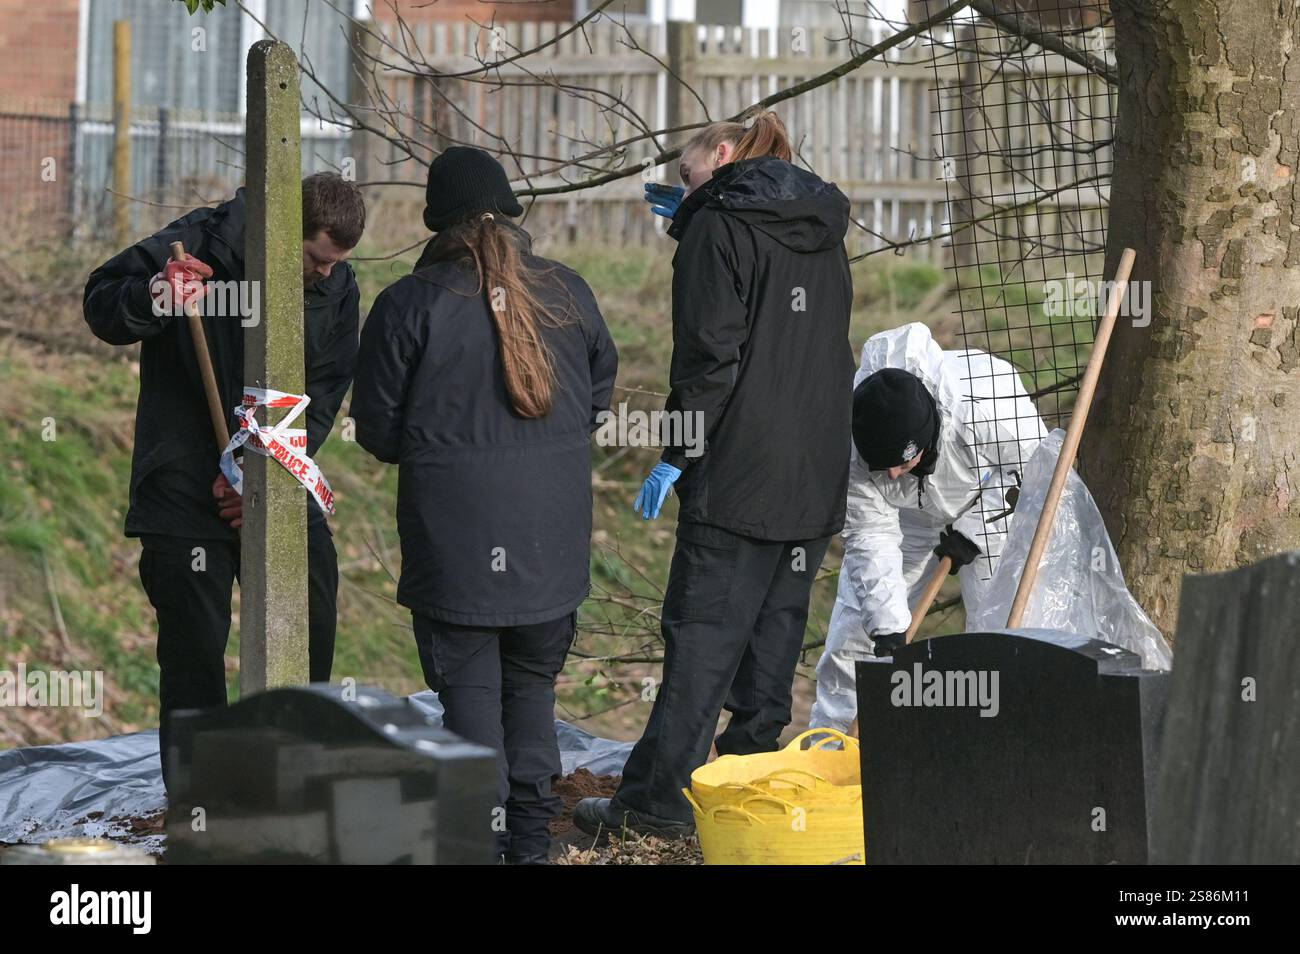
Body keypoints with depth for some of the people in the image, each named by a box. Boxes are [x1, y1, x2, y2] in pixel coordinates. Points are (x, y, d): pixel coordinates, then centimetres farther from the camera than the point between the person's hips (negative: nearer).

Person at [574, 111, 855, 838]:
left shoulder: (719, 227, -6)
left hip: (740, 471, -7)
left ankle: (662, 797, -6)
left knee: (703, 630, -6)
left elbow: (710, 356, -13)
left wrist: (675, 456, -11)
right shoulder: (824, 233, 16)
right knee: (777, 626, 12)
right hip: (817, 477, 7)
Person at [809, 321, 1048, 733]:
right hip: (904, 514, 2)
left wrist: (973, 529, -21)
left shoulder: (982, 402, -42)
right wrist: (889, 632, -33)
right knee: (854, 629, -3)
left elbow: (1035, 462, -22)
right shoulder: (848, 448, -34)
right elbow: (871, 538, -27)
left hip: (988, 501, -2)